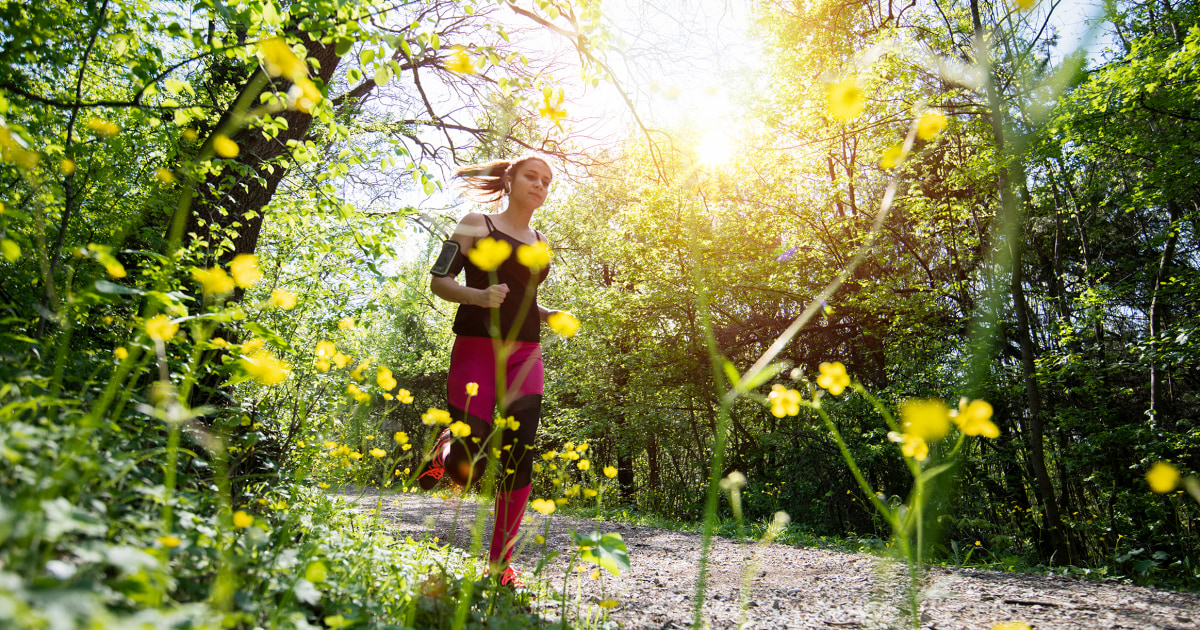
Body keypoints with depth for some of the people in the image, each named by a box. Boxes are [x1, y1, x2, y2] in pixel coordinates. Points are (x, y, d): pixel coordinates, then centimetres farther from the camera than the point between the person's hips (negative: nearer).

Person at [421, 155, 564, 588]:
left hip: (524, 354, 4)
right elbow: (439, 281, -1)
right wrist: (480, 296, -20)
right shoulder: (477, 225, 4)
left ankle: (500, 563, 5)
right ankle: (445, 450, 29)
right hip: (476, 349, -4)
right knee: (466, 470, -9)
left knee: (519, 458, -8)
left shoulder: (540, 243, 19)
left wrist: (551, 316, 10)